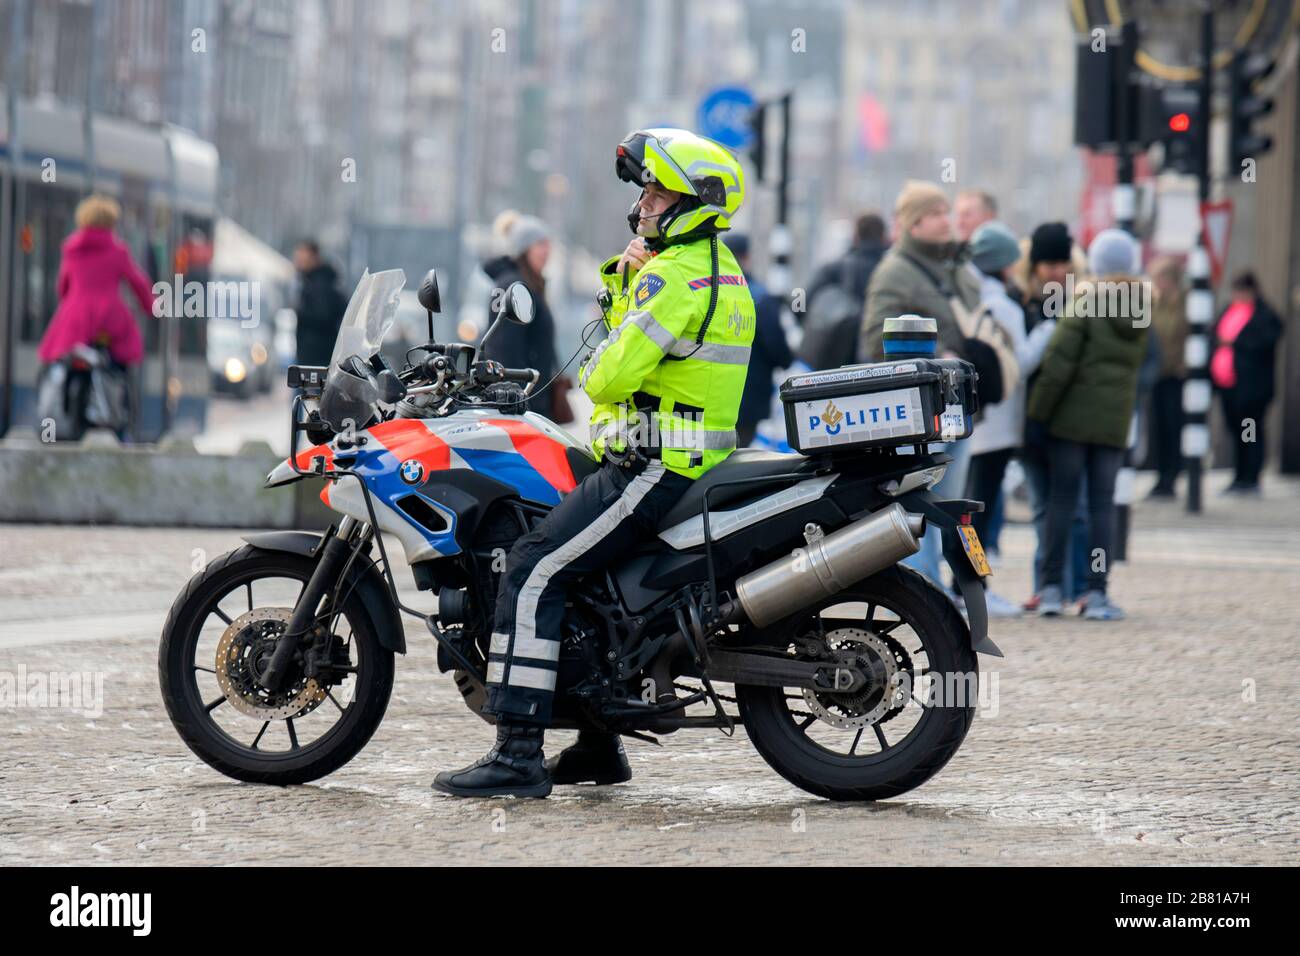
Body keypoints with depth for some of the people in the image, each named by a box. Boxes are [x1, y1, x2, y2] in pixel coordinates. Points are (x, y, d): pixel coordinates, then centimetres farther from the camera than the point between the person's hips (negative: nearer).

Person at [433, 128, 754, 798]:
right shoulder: (718, 267, 17)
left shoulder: (675, 273, -16)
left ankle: (518, 754, -20)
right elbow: (633, 333, 25)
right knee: (576, 564, 24)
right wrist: (621, 278, 8)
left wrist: (590, 373, 1)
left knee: (533, 571, -15)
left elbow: (613, 374, -22)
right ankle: (597, 744, 25)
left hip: (653, 467, -11)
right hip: (697, 462, 11)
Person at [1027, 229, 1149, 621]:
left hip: (1072, 416, -3)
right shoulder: (1141, 311, 4)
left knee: (1061, 499, 2)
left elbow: (1058, 364, -13)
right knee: (1103, 503, 5)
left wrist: (1036, 411, -5)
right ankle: (1096, 592, 0)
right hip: (1115, 419, 3)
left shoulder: (1085, 305, -10)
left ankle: (1052, 588, 1)